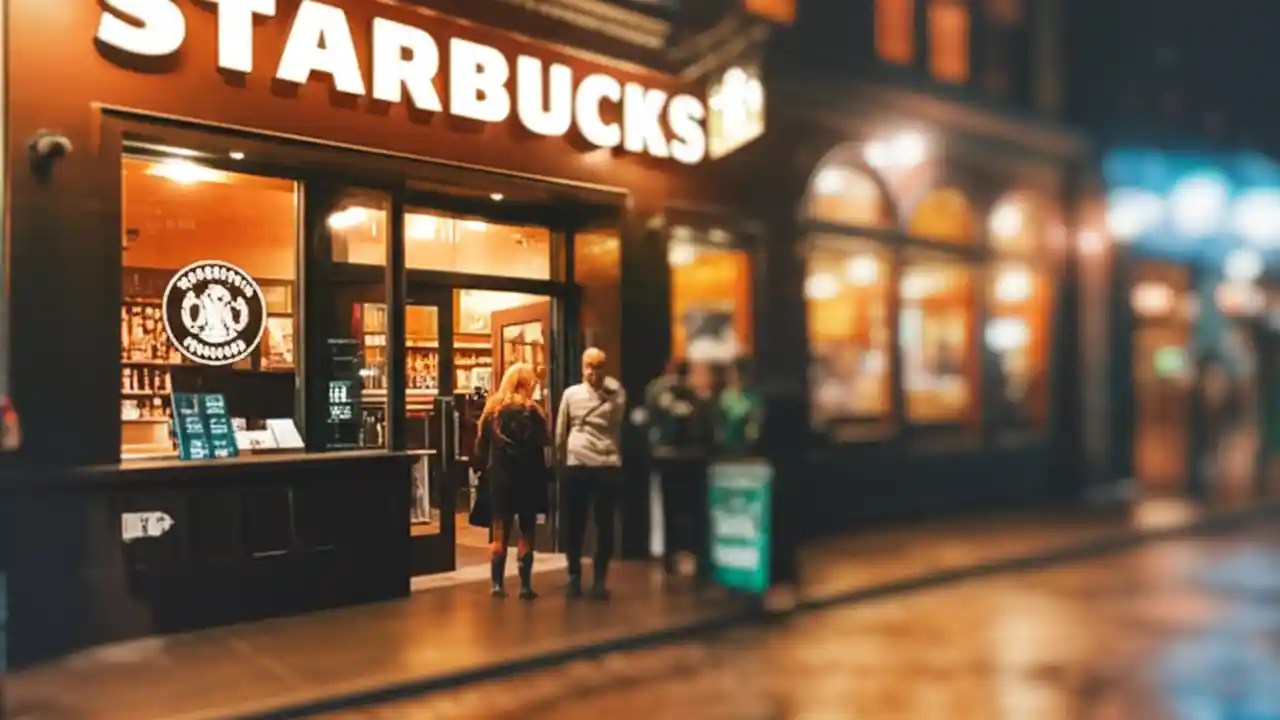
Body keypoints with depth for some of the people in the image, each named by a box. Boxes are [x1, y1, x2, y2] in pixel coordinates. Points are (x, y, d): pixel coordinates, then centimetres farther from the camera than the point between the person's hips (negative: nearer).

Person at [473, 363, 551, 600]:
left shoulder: (492, 408, 5)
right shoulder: (530, 410, -10)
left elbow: (481, 445, 7)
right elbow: (541, 446, -14)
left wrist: (485, 470, 13)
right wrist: (545, 475, -7)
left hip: (499, 478, 4)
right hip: (526, 478, -4)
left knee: (500, 533, 10)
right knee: (527, 533, 5)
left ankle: (497, 585, 11)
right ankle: (525, 586, 7)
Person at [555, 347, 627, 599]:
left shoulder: (616, 394, 4)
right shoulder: (571, 393, 5)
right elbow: (560, 431, 10)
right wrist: (562, 459, 11)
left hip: (608, 466, -1)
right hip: (577, 465, 1)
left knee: (605, 524, 4)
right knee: (575, 523, 7)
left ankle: (600, 579, 15)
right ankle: (574, 576, 20)